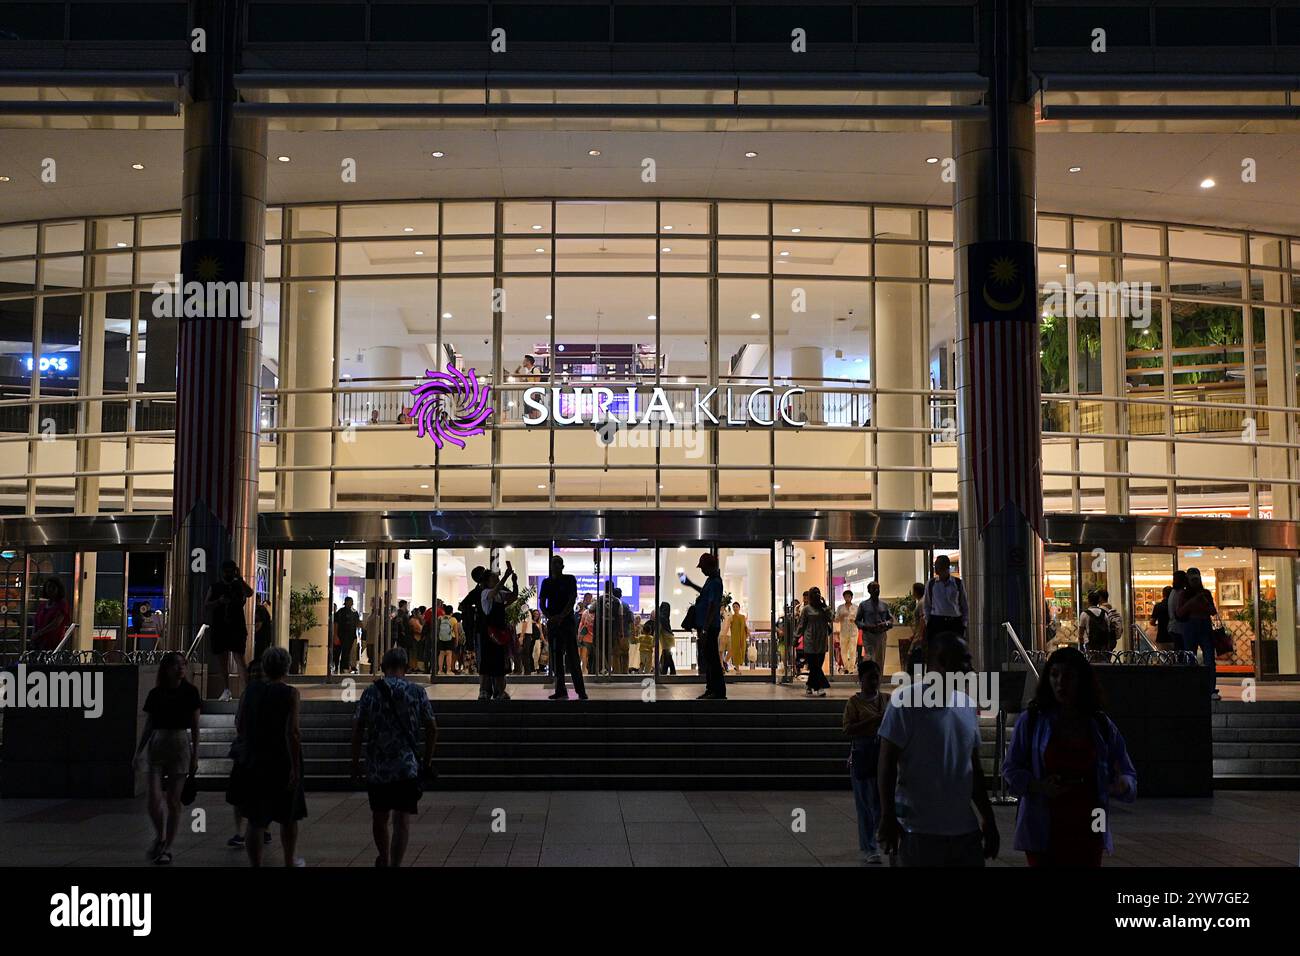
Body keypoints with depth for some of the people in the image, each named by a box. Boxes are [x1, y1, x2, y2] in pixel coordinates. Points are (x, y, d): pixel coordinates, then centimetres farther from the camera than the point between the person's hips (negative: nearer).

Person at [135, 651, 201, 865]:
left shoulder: (190, 692, 1)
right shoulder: (155, 694, 4)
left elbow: (195, 727, 3)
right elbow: (148, 726, 11)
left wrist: (195, 755, 0)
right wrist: (138, 751, 6)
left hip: (180, 744, -1)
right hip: (157, 744, 1)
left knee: (173, 801, 2)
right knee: (154, 799, -8)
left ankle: (167, 847, 13)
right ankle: (159, 837, 18)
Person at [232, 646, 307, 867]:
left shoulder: (250, 691, 1)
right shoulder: (289, 693, -12)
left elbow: (239, 726, 8)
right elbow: (292, 732, -19)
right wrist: (295, 768, -17)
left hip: (253, 763, 3)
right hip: (282, 763, -3)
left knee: (255, 821, 7)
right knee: (289, 817, 16)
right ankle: (289, 862, 31)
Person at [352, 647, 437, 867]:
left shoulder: (370, 692, 0)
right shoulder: (417, 692, -2)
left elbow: (357, 729, -2)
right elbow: (432, 728, -1)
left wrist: (355, 763, 6)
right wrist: (427, 761, 10)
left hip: (376, 768, 2)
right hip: (407, 767, -2)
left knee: (379, 817, 20)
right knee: (402, 822, -1)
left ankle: (384, 860, 39)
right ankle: (395, 863, -11)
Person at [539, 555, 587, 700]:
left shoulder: (569, 579, 2)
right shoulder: (546, 582, 13)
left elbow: (572, 600, -7)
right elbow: (541, 603, 9)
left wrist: (560, 616, -17)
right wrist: (549, 617, -8)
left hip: (567, 621, -4)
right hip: (552, 623, 4)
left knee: (572, 657, -8)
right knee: (556, 657, 3)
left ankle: (581, 691, -9)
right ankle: (561, 691, 7)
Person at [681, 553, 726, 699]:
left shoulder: (715, 582, -18)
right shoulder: (711, 580, 13)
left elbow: (712, 606, -23)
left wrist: (705, 629, -24)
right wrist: (691, 585, 38)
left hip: (710, 627, -10)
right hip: (706, 626, 10)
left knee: (711, 659, -7)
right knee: (707, 658, 16)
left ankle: (719, 692, -3)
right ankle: (711, 689, 24)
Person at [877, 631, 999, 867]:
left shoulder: (968, 705, 12)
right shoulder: (906, 700, -9)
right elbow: (887, 765, -9)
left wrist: (988, 819, 18)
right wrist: (887, 819, -13)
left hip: (965, 830, 6)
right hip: (920, 831, -6)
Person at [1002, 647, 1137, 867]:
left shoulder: (1101, 726, 5)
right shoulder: (1031, 721, -1)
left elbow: (1128, 775, 7)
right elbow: (1011, 769, 0)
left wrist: (1122, 785, -17)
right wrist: (1039, 786, -18)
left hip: (1087, 834, 2)